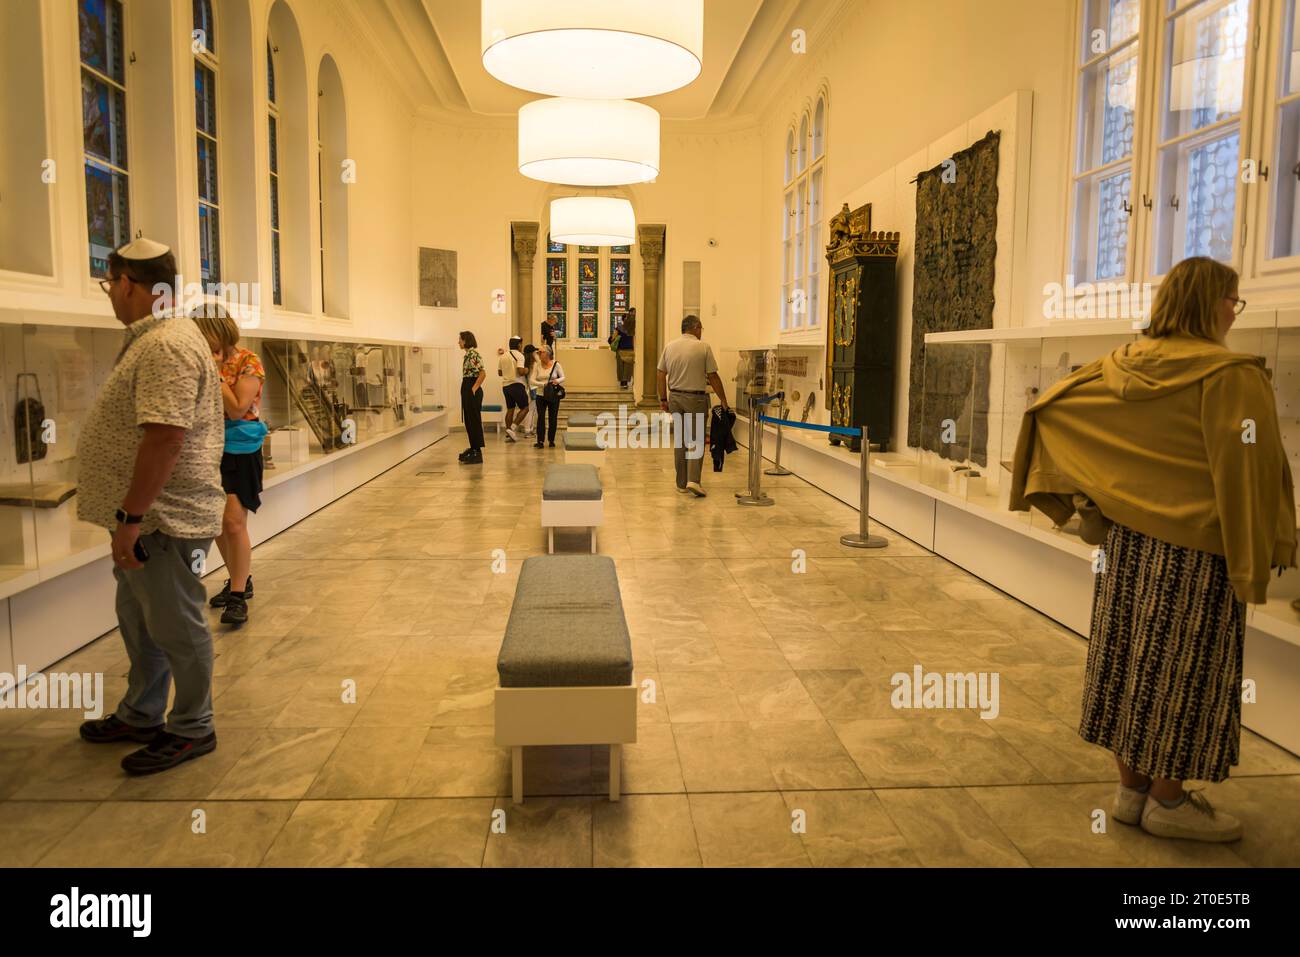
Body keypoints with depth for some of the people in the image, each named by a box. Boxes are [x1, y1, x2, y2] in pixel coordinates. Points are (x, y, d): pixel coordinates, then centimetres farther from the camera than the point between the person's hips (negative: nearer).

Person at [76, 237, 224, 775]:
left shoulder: (166, 347, -21)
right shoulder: (152, 339, 15)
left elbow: (166, 436, -29)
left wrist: (130, 517, -25)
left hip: (162, 519, -11)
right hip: (146, 516, 11)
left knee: (176, 628, 3)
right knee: (140, 622, 21)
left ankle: (192, 729, 17)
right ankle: (140, 715, 36)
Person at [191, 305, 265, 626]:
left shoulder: (248, 363, -10)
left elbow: (237, 409, -18)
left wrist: (216, 372, -16)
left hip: (239, 452, -7)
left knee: (233, 522, -13)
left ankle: (238, 597, -5)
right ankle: (239, 581, 29)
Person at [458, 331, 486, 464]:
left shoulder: (474, 354, -15)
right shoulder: (468, 354, 14)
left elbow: (483, 373, -22)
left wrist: (474, 388, -19)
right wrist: (467, 389, 13)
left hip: (472, 390, -10)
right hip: (466, 389, 10)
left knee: (474, 420, -6)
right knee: (469, 420, 14)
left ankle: (477, 453, -3)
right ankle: (473, 449, 22)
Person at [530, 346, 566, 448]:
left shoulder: (556, 364, -1)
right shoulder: (537, 365, 1)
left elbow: (563, 377, 4)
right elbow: (531, 380, -4)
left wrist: (558, 381, -19)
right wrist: (543, 384, -19)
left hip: (554, 395, 0)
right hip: (541, 395, 0)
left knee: (553, 418, 5)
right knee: (541, 417, -8)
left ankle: (551, 441, 16)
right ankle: (540, 441, -8)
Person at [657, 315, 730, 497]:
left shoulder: (670, 346, 4)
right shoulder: (703, 347, -8)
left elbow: (661, 374, 5)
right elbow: (713, 377, -7)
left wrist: (663, 399, 14)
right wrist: (723, 400, 1)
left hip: (675, 397, 4)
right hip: (696, 399, -4)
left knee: (680, 441, 11)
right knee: (696, 440, 1)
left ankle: (681, 483, 15)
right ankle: (693, 480, -13)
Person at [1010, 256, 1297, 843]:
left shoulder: (1126, 363, 5)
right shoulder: (1230, 375, -14)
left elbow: (1050, 404, 13)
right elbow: (1244, 473, -17)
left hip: (1127, 537, 7)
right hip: (1193, 547, -6)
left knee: (1129, 657, 12)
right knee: (1183, 669, 4)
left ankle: (1132, 788, 23)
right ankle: (1167, 801, 16)